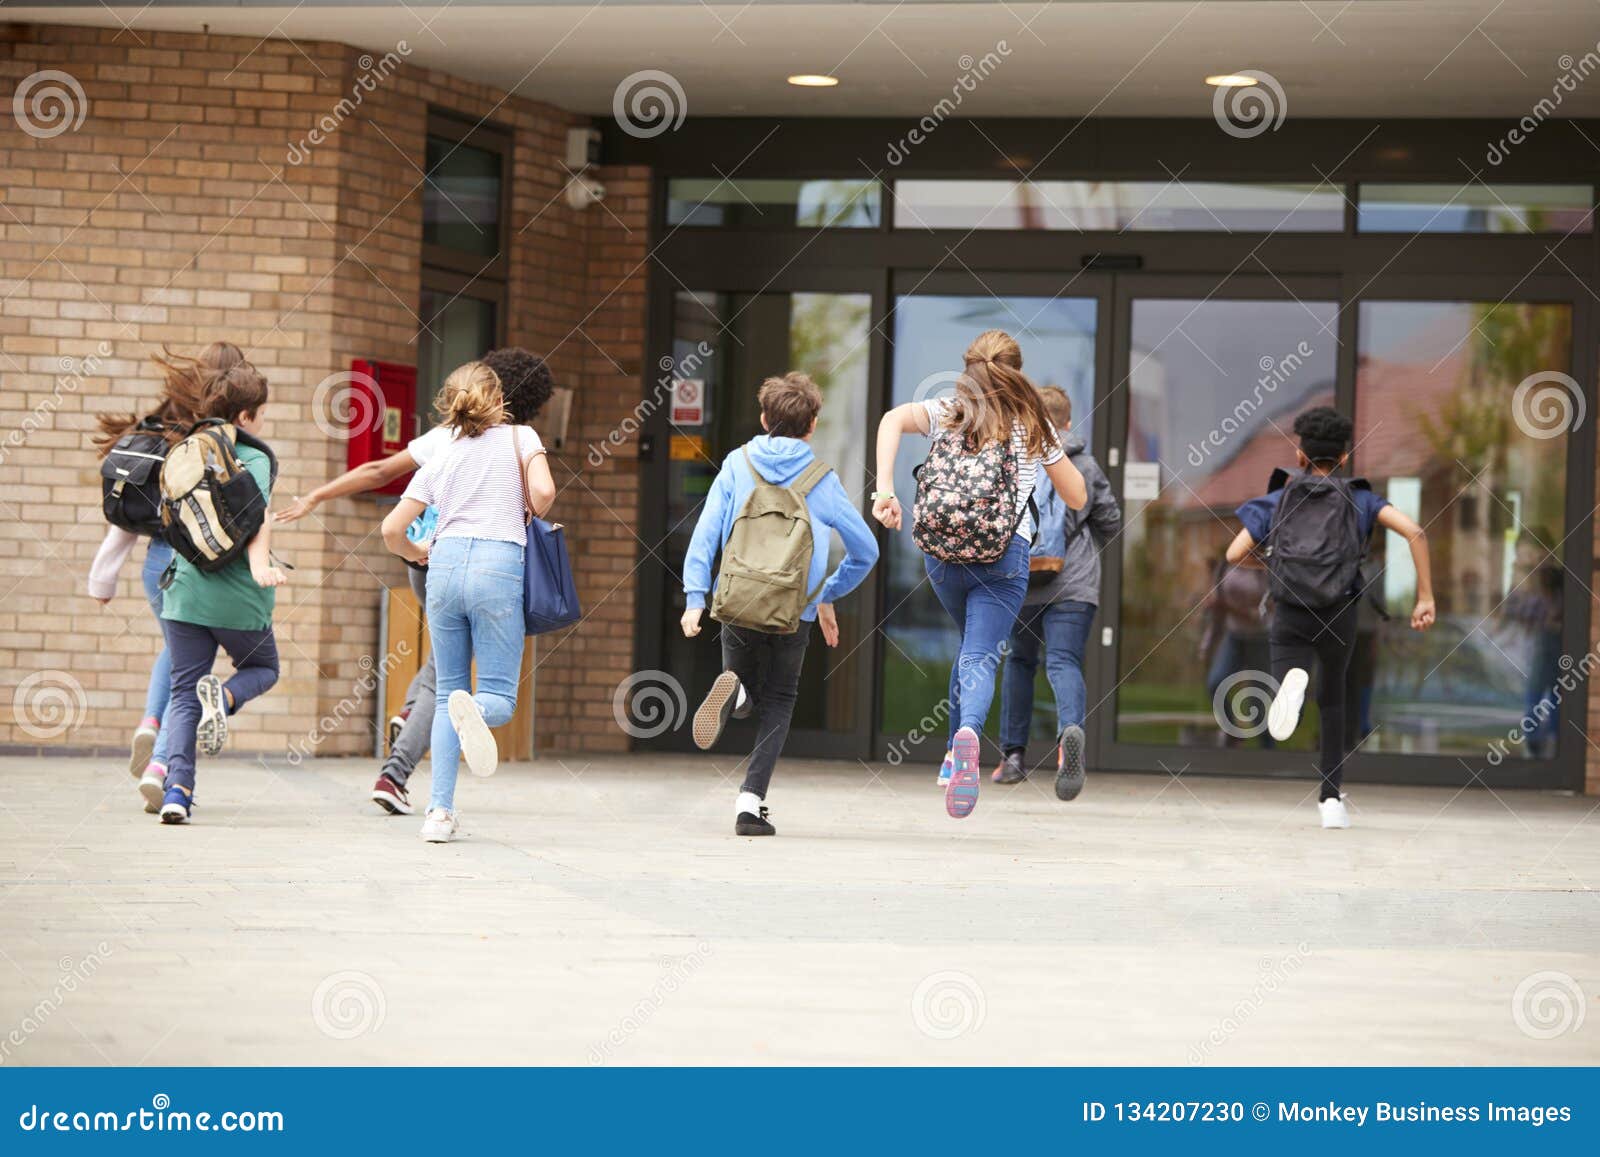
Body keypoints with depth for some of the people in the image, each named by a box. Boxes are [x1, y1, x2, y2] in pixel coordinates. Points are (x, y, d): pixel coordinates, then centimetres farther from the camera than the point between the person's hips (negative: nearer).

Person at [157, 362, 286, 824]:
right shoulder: (254, 457, -5)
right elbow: (255, 515, -22)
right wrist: (259, 564, -35)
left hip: (185, 587, 4)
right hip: (236, 594, -4)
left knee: (184, 692, 7)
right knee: (263, 667, 22)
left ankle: (177, 788, -12)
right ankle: (224, 696, -13)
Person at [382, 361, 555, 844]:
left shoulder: (440, 460, 18)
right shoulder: (519, 437, 10)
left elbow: (391, 529, 15)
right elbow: (543, 492, -7)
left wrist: (415, 553, 36)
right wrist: (529, 518, 16)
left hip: (445, 564, 3)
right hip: (498, 565, -3)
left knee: (446, 693, 11)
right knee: (500, 696, 2)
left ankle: (440, 811, -1)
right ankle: (474, 710, -37)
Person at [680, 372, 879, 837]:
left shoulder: (737, 464, 3)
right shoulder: (822, 479, 2)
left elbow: (705, 533, -5)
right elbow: (865, 550, 9)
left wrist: (694, 598, -7)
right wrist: (828, 597, 23)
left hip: (738, 605, 1)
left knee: (748, 693, 20)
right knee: (777, 703, 12)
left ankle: (732, 691, -19)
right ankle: (751, 801, -4)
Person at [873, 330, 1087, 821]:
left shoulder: (948, 411, 11)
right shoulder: (1032, 424, 10)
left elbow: (893, 420, -10)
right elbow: (1077, 497, 16)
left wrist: (885, 490, -14)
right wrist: (1053, 444, 30)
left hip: (941, 553, 2)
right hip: (1004, 556, -2)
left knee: (972, 645, 25)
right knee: (981, 656, -7)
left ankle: (954, 756, 20)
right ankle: (968, 733, -38)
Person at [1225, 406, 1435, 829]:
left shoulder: (1280, 499, 14)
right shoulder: (1359, 500, 13)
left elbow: (1234, 554, 6)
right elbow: (1413, 531, -3)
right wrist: (1425, 598, 0)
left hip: (1290, 617, -1)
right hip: (1340, 614, 1)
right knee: (1332, 700, 25)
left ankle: (1292, 681, -43)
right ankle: (1331, 799, 22)